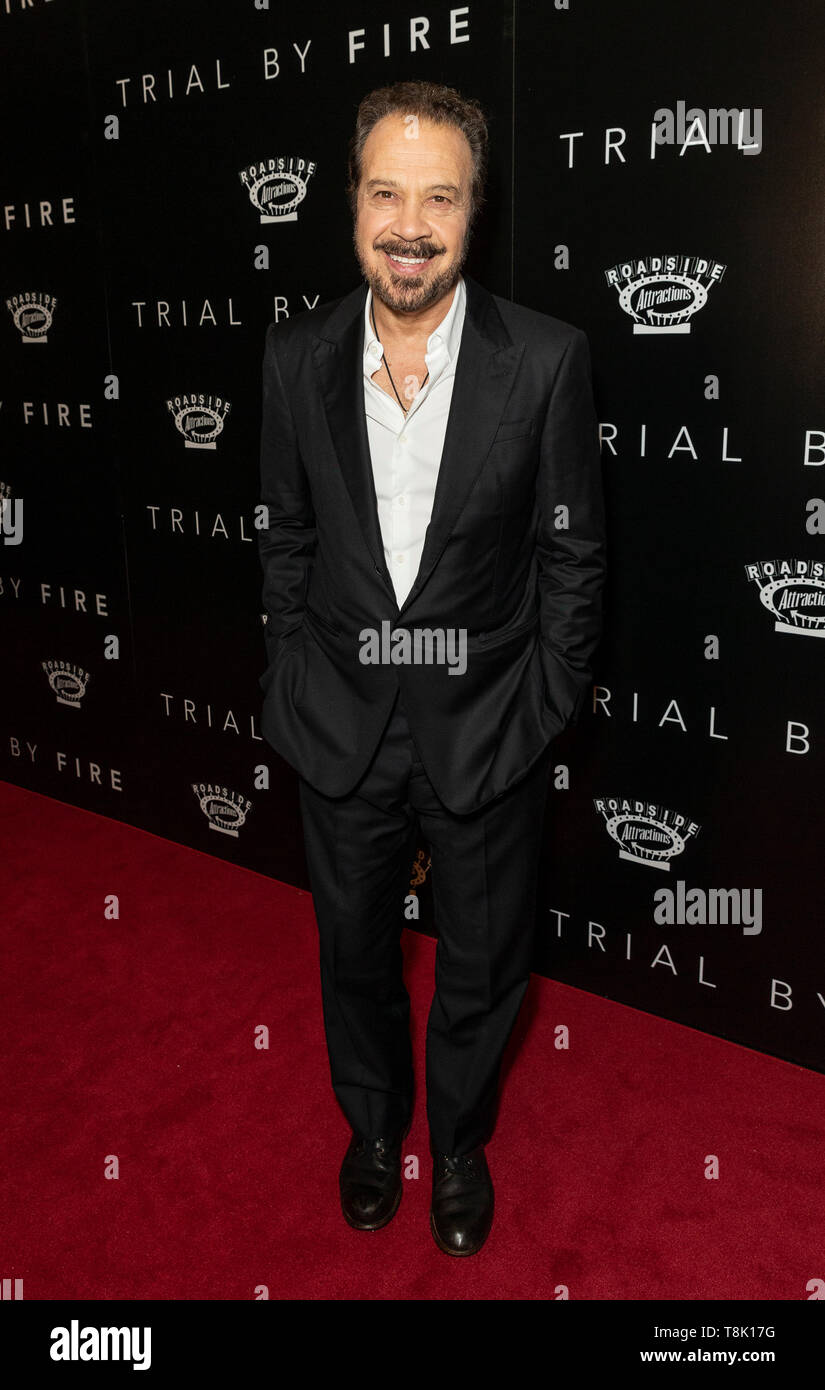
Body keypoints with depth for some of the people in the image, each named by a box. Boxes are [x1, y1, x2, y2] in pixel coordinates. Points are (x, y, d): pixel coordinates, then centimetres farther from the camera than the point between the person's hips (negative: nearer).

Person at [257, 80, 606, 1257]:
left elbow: (573, 554, -6)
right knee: (354, 949, 21)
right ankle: (373, 1124, 50)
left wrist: (544, 713, -7)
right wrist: (294, 687, 3)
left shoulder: (548, 360, -13)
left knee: (482, 967, 17)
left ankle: (459, 1141, 47)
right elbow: (286, 538, 4)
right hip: (341, 723, 2)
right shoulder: (297, 357, -5)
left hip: (487, 730, -2)